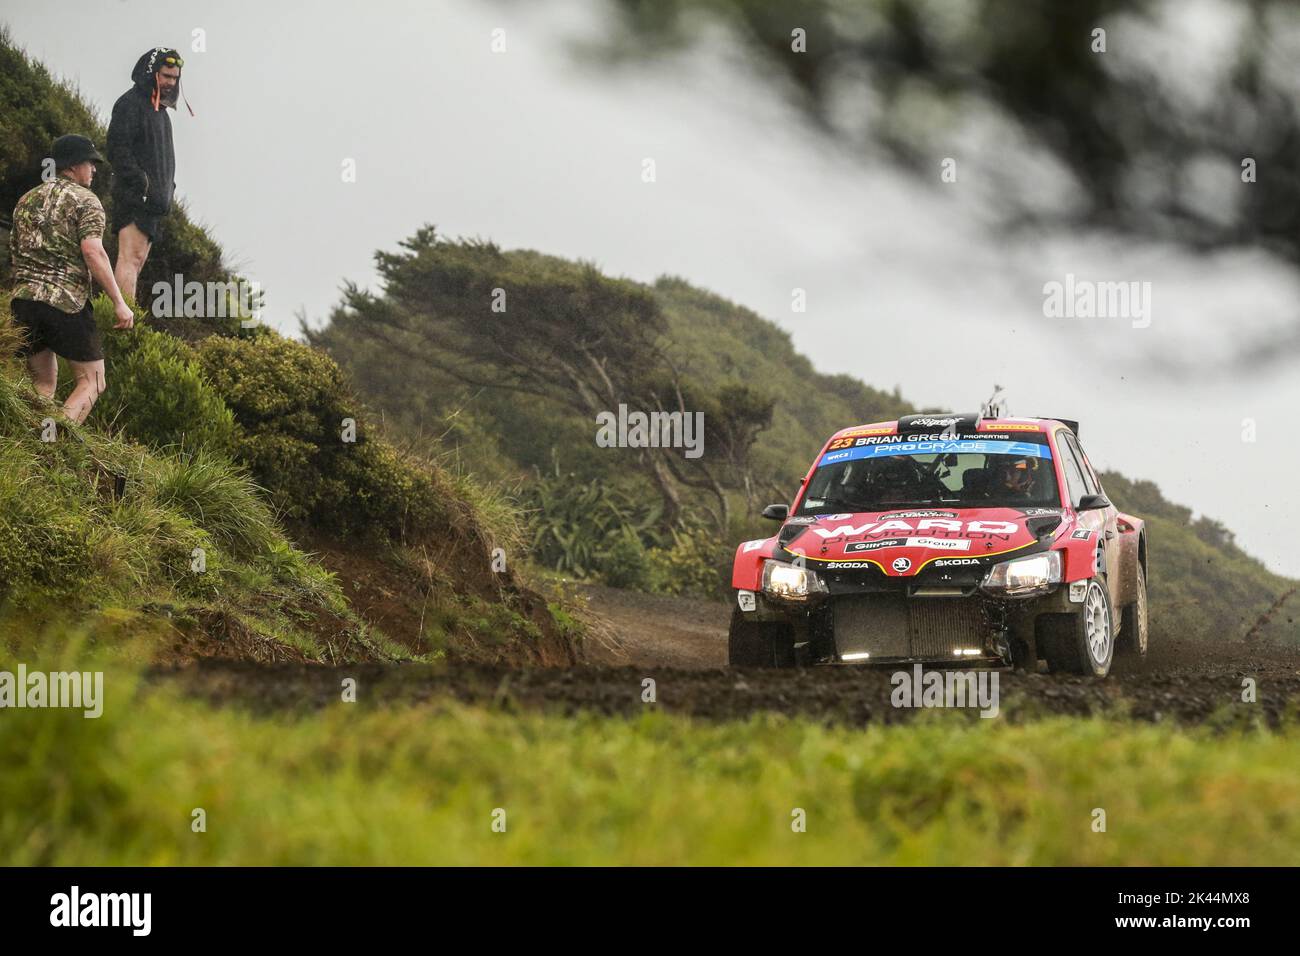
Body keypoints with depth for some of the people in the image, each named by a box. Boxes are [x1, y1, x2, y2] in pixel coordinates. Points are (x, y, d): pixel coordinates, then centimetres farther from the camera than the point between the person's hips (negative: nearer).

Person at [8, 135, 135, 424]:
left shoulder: (26, 200, 18)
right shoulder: (85, 200, -2)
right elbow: (92, 251, -16)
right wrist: (119, 302, -16)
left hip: (23, 301, 6)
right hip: (67, 303, -6)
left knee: (44, 383, 17)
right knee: (91, 382, 1)